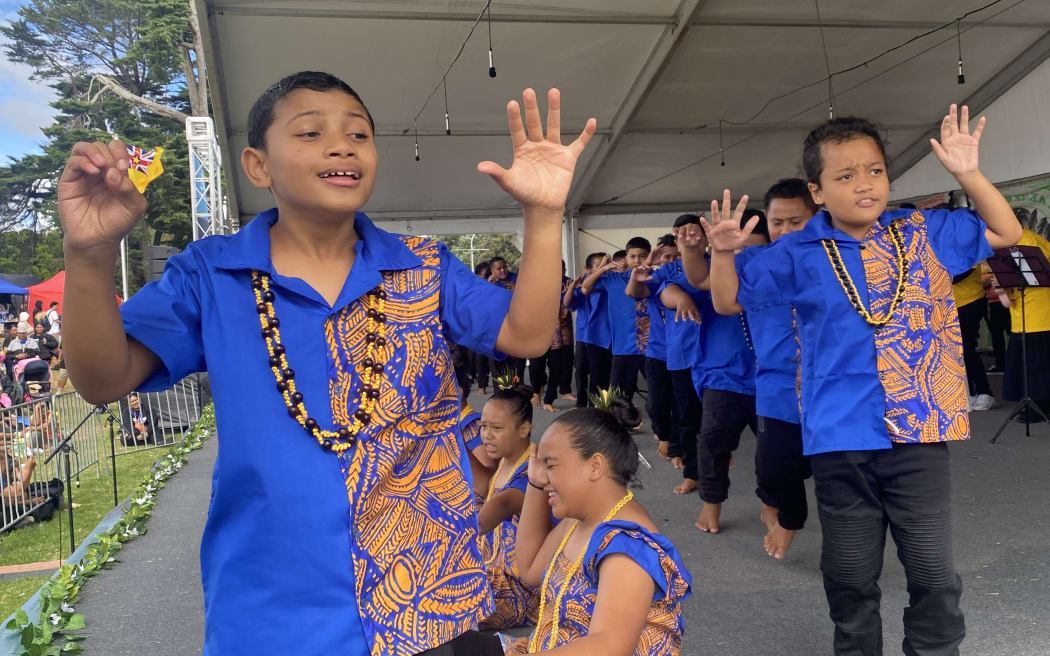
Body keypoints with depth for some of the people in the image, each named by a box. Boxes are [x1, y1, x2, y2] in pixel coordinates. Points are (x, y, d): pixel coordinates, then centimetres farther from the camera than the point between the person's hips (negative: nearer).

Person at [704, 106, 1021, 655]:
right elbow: (730, 300, 6)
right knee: (850, 579, 13)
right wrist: (724, 253, -15)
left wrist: (968, 174, 1)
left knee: (935, 576, 9)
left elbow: (1005, 232, 15)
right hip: (840, 440, -1)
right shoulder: (798, 254, -1)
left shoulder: (924, 233, 5)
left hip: (920, 432, 1)